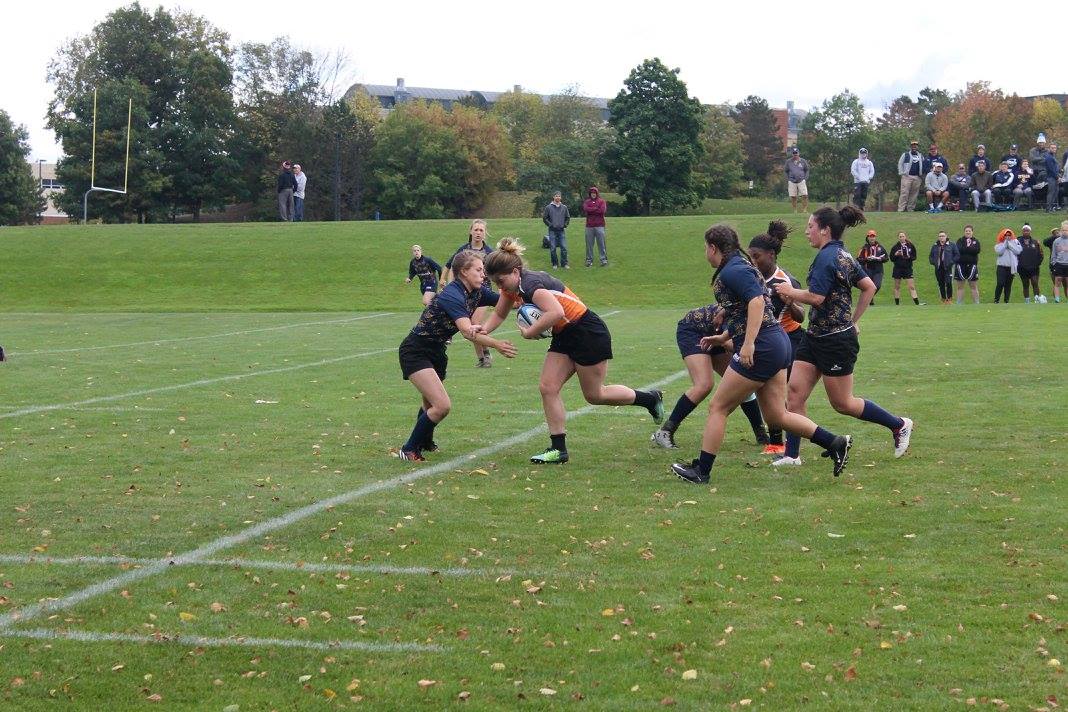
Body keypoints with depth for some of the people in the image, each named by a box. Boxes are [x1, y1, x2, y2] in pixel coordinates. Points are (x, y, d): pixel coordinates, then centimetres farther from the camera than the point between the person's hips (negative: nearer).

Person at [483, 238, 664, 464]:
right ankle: (559, 449, 4)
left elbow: (556, 312, -43)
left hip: (589, 333, -10)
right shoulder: (512, 287, 2)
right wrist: (483, 329, -5)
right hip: (564, 337, 10)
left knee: (594, 395, 5)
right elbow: (499, 313, 16)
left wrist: (529, 332, -31)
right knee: (548, 388, 0)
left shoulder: (530, 284, -28)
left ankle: (651, 398, 25)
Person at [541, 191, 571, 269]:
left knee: (564, 247, -2)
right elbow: (544, 218, 3)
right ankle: (555, 264, 10)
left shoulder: (564, 207, 7)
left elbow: (568, 217, 17)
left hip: (562, 230, 2)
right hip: (552, 231, -2)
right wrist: (550, 225, -6)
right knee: (553, 248, 0)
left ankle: (564, 263, 5)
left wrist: (565, 225, 3)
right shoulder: (548, 207, 0)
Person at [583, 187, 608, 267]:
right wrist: (596, 209, -8)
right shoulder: (586, 202, 12)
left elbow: (603, 210, -9)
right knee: (589, 243, 3)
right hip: (589, 226, 2)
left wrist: (591, 210, -5)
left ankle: (604, 259, 1)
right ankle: (589, 260, 8)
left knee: (601, 243, -3)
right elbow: (585, 209, -8)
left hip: (599, 225, -2)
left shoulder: (601, 201, 7)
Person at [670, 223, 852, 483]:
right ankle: (835, 443, 7)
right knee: (777, 416, 12)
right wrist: (723, 337, 36)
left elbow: (757, 302, -27)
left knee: (718, 407, 1)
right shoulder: (740, 266, 19)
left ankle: (701, 470, 6)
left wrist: (748, 343, -31)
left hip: (760, 348, -10)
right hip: (777, 344, 10)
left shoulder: (732, 271, -13)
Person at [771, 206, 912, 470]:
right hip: (816, 337, 10)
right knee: (795, 391, 3)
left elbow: (816, 297, -25)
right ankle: (792, 455, 3)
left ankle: (899, 425, 18)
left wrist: (790, 292, -9)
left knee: (842, 403, 3)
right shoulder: (844, 255, 11)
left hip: (835, 340, -10)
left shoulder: (826, 257, -18)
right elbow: (869, 287, 16)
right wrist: (853, 321, 17)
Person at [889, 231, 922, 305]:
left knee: (912, 286, -6)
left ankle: (917, 303, -7)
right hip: (898, 269, 1)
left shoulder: (910, 246, 2)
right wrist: (895, 255, -16)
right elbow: (891, 258, 3)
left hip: (908, 268, -1)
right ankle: (897, 303, 15)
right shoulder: (895, 247, 0)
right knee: (897, 286, 6)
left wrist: (910, 257, -12)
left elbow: (914, 257, 8)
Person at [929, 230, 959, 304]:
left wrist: (951, 262, -8)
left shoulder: (951, 245, 1)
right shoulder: (935, 246, 12)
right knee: (941, 284, 7)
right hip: (938, 269, 4)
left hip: (947, 268, -4)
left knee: (948, 283, -12)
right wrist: (933, 262, 1)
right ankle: (943, 300, 15)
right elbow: (931, 256, 19)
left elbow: (957, 255, 2)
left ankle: (949, 299, -1)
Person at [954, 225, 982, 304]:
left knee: (974, 286, 4)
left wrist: (965, 249, -11)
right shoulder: (960, 241, 6)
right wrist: (970, 249, -12)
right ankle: (959, 304, 10)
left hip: (972, 265, 0)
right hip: (961, 265, 0)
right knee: (960, 287, 5)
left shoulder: (976, 241, 7)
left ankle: (976, 303, 7)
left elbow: (977, 250, -12)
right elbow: (959, 250, -13)